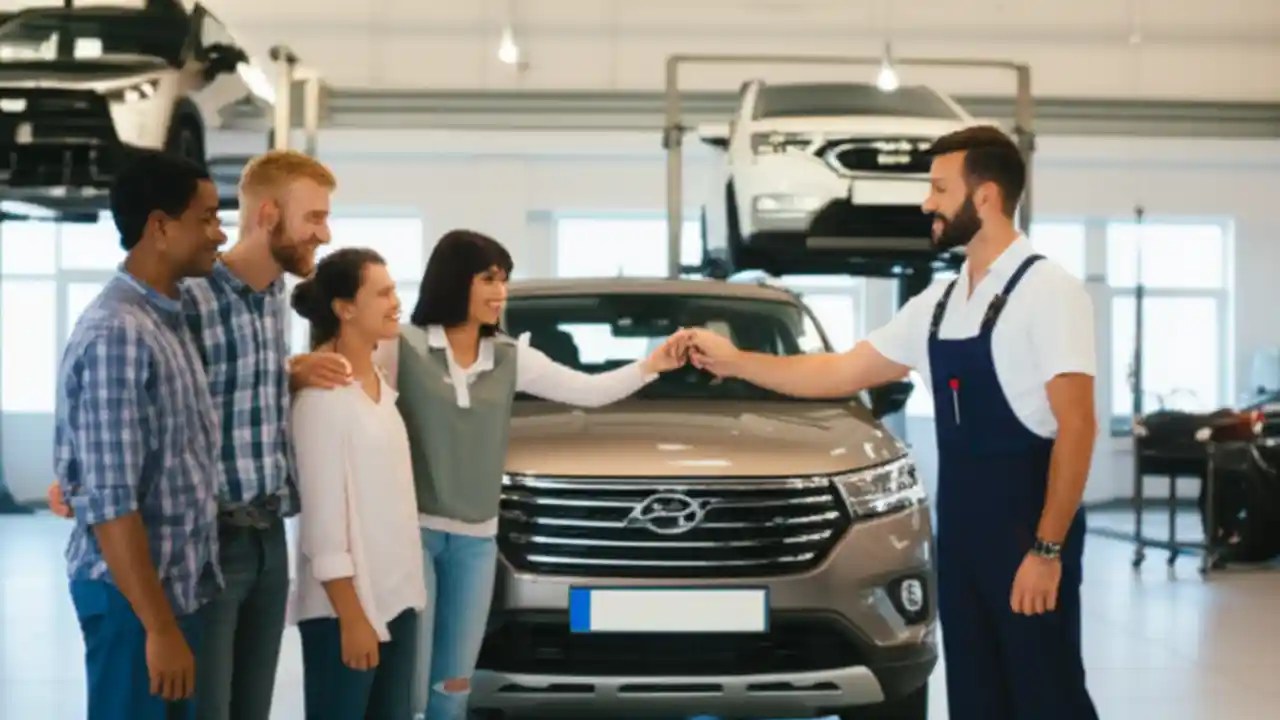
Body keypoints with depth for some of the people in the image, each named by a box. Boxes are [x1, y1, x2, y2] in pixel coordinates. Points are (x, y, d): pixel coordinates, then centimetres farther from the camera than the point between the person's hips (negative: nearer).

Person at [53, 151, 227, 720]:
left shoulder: (167, 319, 9)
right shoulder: (117, 334, -20)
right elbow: (108, 502, -23)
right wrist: (160, 627, -23)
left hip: (175, 581, 9)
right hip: (132, 593, -9)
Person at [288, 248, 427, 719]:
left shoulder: (380, 384, 10)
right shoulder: (321, 396, -15)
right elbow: (323, 520, -17)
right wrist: (351, 616, -19)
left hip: (396, 596, 8)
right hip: (344, 606, -8)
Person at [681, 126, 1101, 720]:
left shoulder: (1047, 292, -11)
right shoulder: (937, 304, 11)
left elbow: (1076, 427, -16)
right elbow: (843, 373, 17)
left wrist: (1048, 548, -20)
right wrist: (734, 362, 14)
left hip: (1028, 535, -7)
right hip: (960, 534, 8)